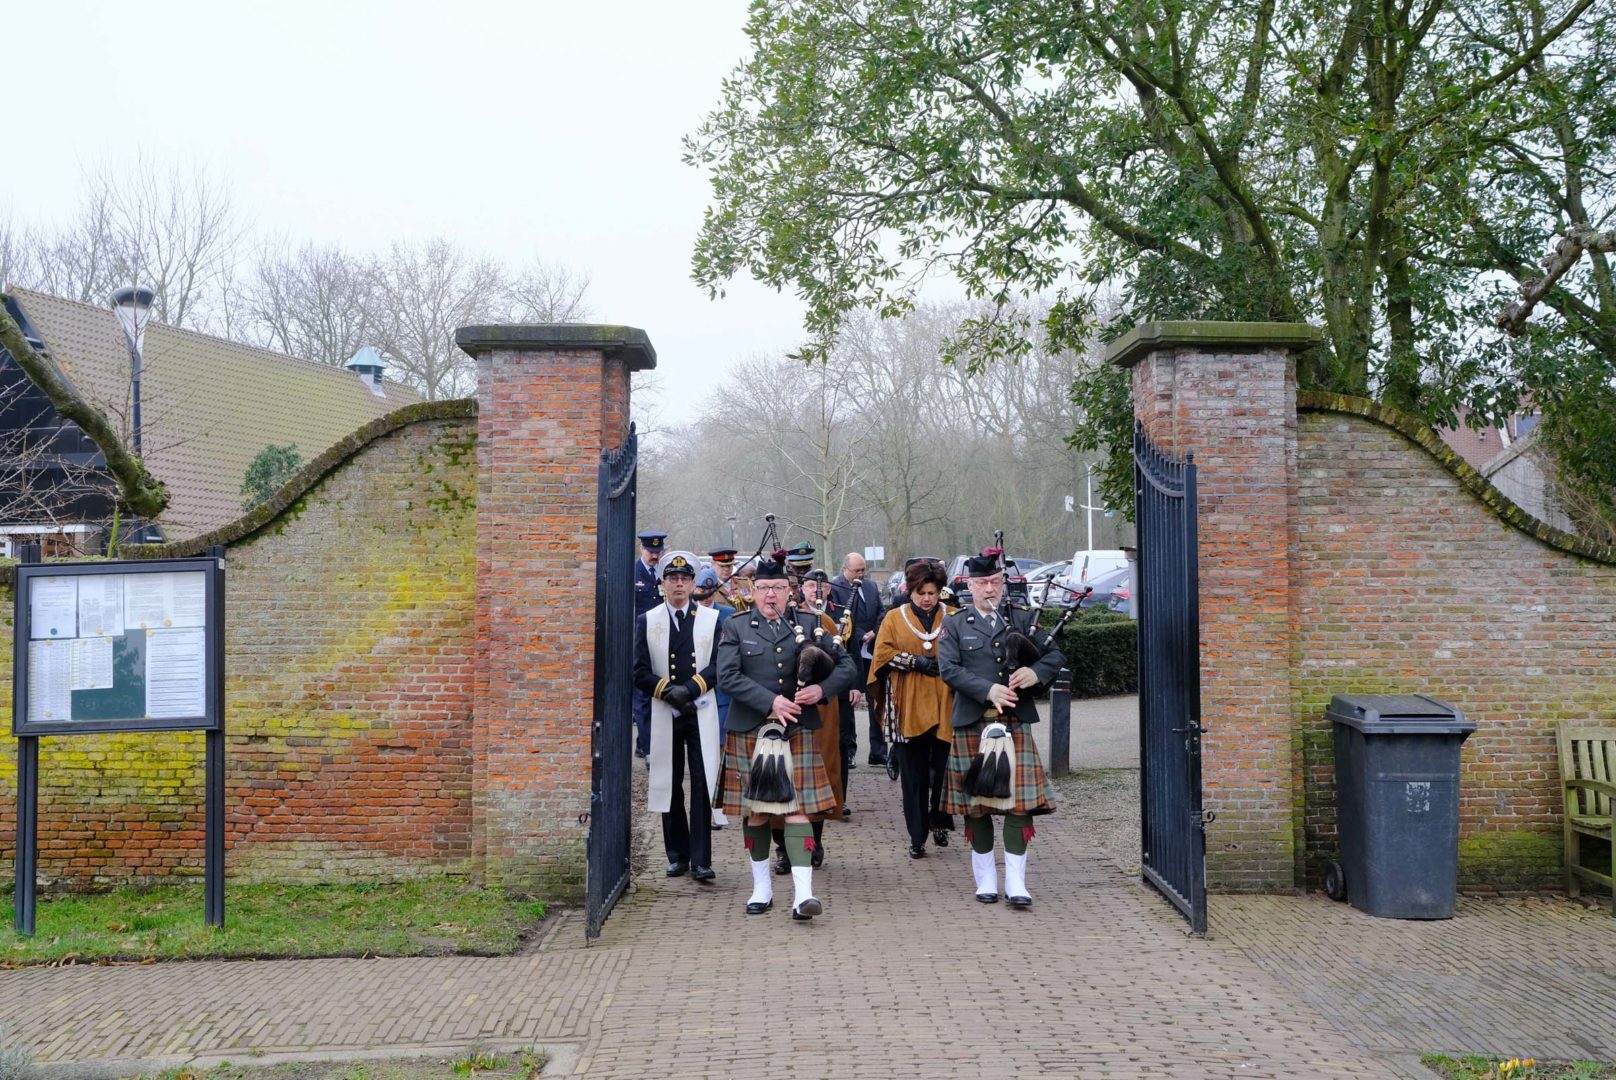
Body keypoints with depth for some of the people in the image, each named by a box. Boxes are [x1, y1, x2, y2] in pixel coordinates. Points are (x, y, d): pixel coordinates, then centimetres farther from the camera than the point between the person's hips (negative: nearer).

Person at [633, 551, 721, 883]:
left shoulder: (712, 619, 5)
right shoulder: (647, 621, 5)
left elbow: (719, 665, -2)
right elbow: (640, 672, 0)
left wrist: (691, 688, -15)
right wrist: (668, 690, -14)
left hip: (702, 712, -1)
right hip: (664, 715, 1)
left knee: (702, 784, -6)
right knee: (670, 786, 8)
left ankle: (701, 860, -4)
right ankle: (677, 855, 19)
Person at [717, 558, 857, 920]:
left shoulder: (809, 624, 7)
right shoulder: (735, 628, 4)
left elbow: (847, 666, 6)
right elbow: (727, 676, -9)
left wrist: (822, 689, -13)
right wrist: (771, 702, -18)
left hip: (797, 729, 0)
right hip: (750, 731, 0)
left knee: (797, 808, -5)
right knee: (756, 811, 8)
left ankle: (803, 893, -9)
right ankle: (762, 887, 23)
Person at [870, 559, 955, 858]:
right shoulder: (895, 618, 8)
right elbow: (883, 654, 1)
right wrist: (914, 661, -11)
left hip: (943, 707, 0)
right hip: (910, 709, 0)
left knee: (943, 770, -1)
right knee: (914, 776, 2)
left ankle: (939, 822, 20)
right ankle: (917, 837, 8)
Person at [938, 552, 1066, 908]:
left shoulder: (1021, 620, 10)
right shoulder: (954, 625, 3)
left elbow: (1055, 655, 9)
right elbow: (949, 668, -9)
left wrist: (1035, 672, -12)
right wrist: (989, 689, -20)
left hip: (1016, 722, 1)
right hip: (973, 725, -1)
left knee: (1020, 800, -4)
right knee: (976, 802, 6)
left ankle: (1016, 882, 2)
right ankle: (986, 879, 19)